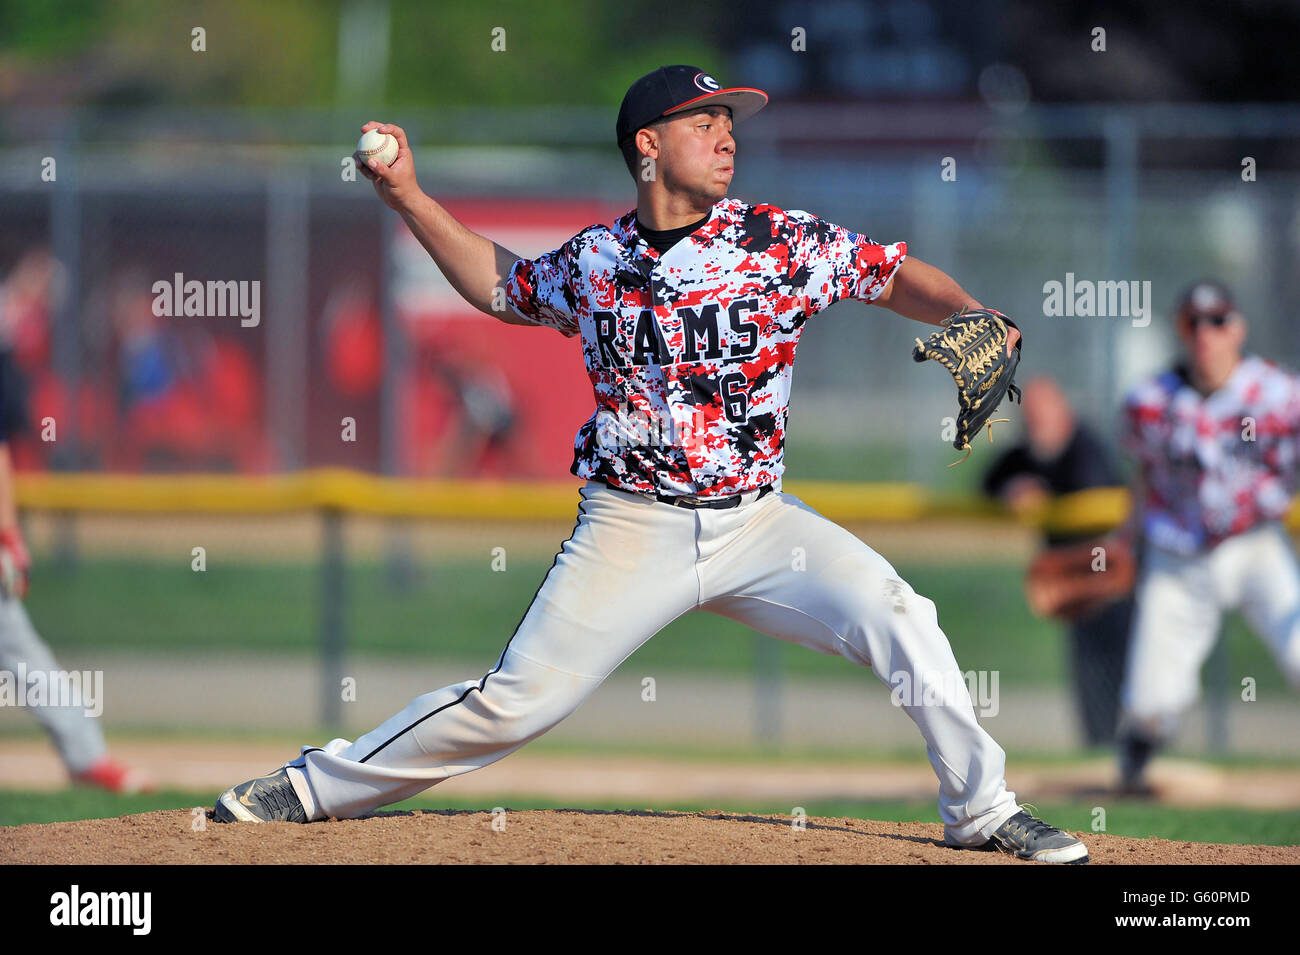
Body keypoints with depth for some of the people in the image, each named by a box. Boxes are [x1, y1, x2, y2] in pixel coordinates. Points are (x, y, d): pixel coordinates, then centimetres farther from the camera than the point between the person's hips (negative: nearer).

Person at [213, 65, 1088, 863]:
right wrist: (409, 198, 12)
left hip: (757, 524, 1)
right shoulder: (593, 262, 1)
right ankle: (319, 784, 10)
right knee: (518, 699, -6)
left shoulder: (780, 241, -2)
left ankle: (982, 812, -4)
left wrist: (969, 317, -20)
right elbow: (503, 288, 20)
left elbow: (894, 275, 1)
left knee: (900, 621, -18)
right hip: (631, 529, -1)